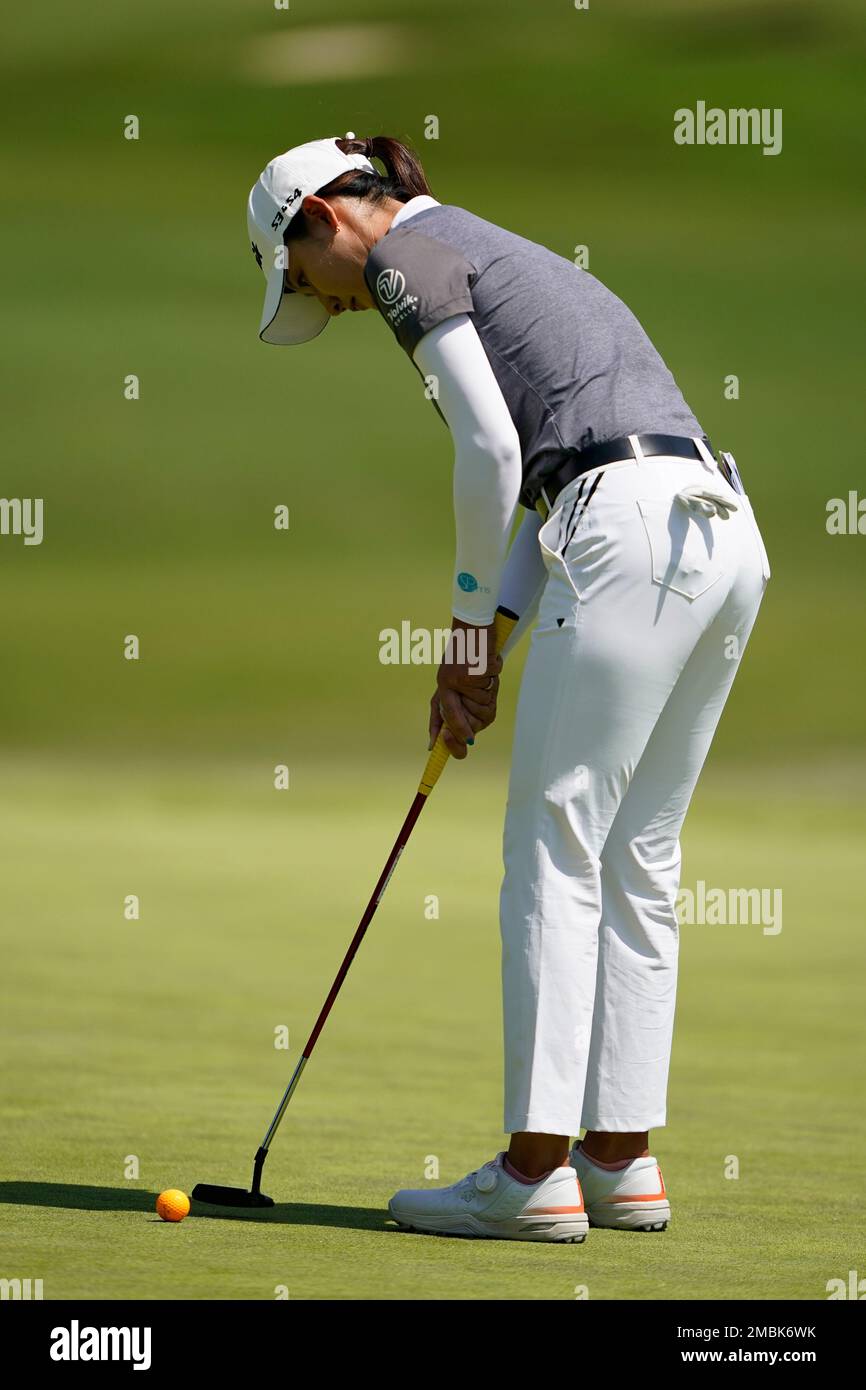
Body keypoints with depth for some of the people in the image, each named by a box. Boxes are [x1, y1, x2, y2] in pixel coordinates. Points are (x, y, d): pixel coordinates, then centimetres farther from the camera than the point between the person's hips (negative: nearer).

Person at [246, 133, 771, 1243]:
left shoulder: (407, 255, 2)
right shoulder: (499, 257, 29)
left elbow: (490, 451, -7)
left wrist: (472, 626, 4)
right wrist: (481, 647, 18)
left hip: (631, 536, -9)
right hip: (727, 533, 9)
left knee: (555, 852, -6)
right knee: (637, 861, 12)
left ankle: (535, 1173, -7)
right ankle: (621, 1160, 13)